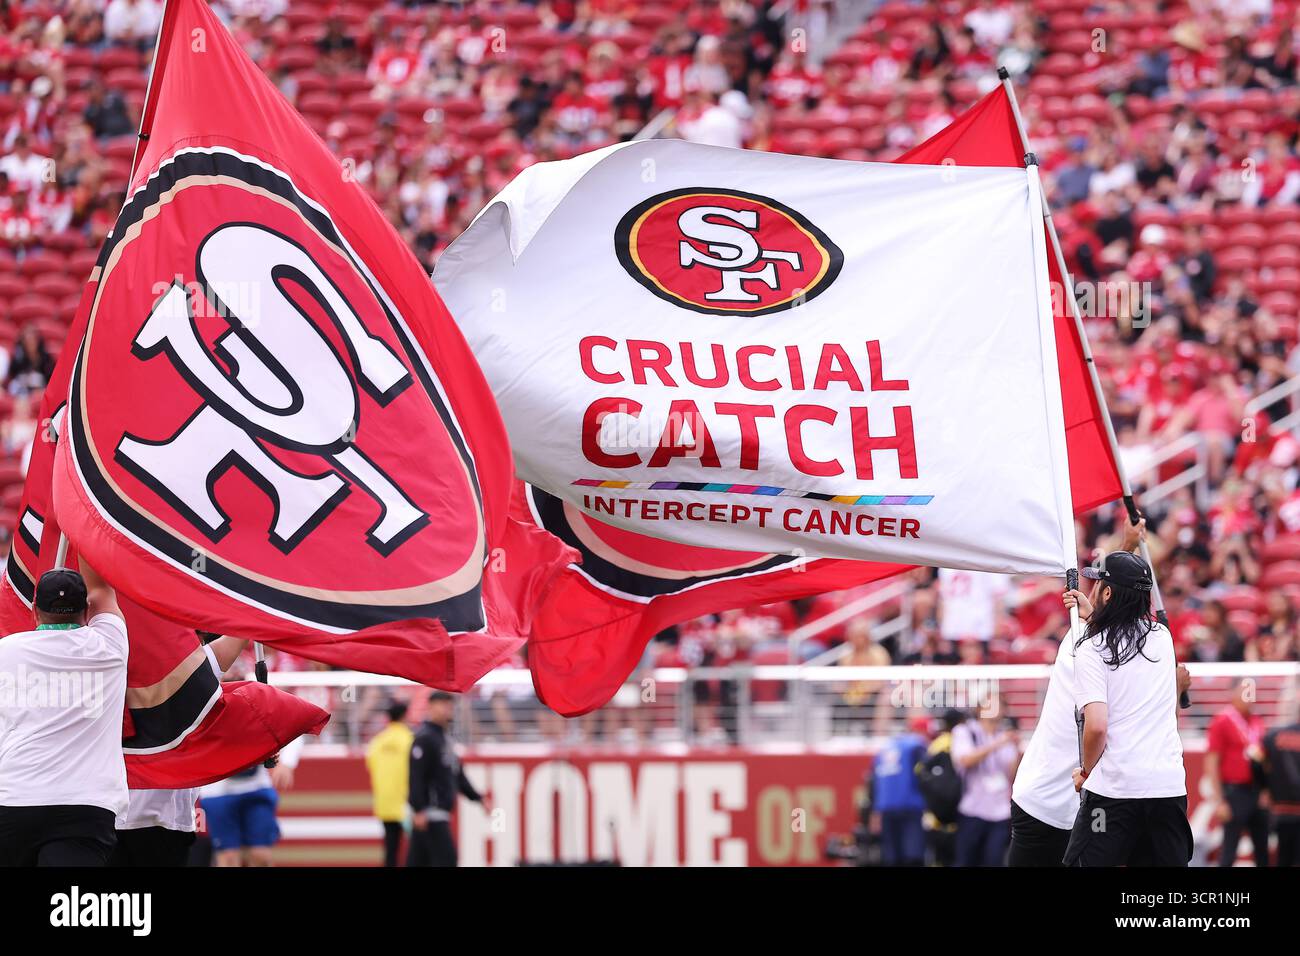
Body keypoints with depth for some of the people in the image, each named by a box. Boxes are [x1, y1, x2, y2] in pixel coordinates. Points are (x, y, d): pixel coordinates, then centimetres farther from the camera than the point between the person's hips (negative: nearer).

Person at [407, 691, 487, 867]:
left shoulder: (445, 737, 18)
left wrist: (477, 798, 20)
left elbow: (457, 774, 24)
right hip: (429, 812, -9)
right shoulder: (424, 737, -12)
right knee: (446, 859, -10)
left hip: (441, 812, 9)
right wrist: (419, 810, -24)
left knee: (417, 861, 9)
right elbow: (416, 776, -18)